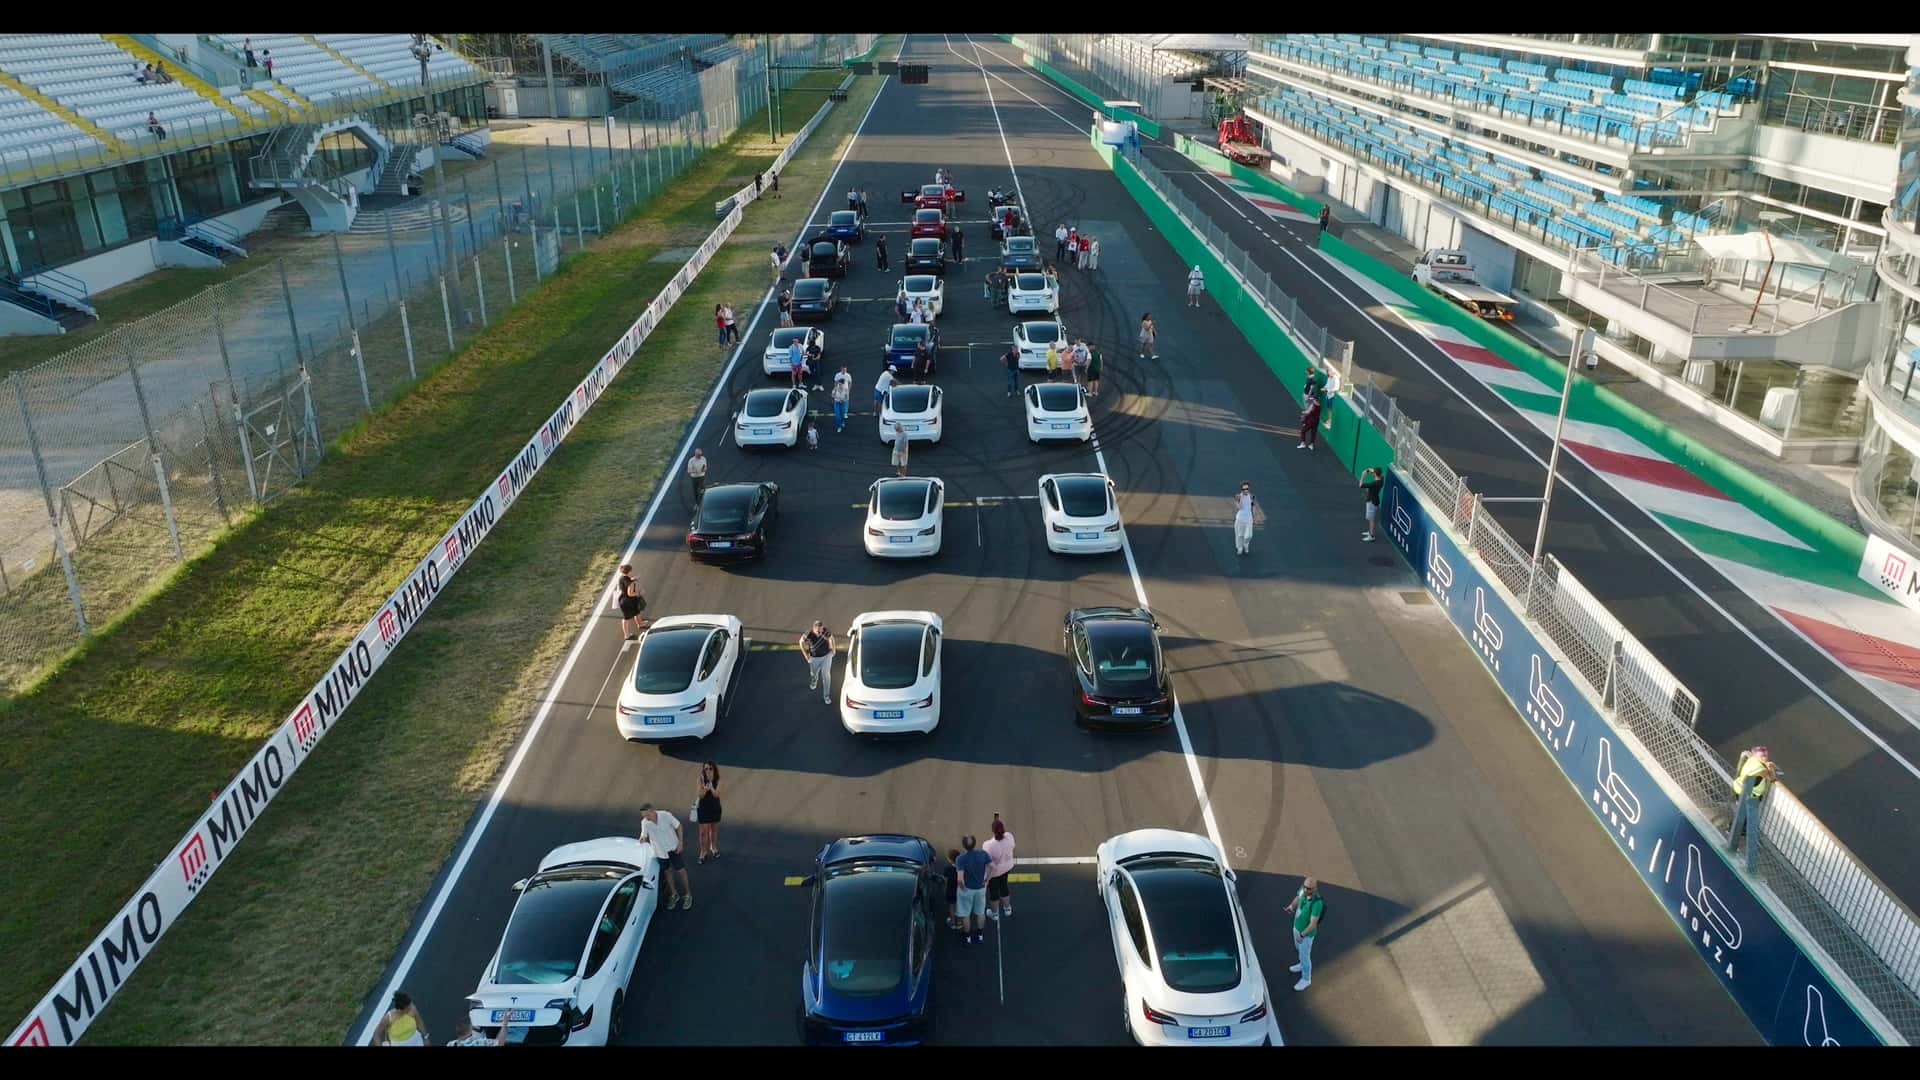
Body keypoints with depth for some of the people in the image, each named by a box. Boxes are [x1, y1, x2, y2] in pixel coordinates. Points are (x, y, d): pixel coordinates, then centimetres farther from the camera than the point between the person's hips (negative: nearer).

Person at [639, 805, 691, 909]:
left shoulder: (665, 815, -23)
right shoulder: (645, 823, -16)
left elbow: (678, 826, -10)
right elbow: (644, 836, -3)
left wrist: (680, 842, -10)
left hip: (673, 847, -3)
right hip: (660, 850, 3)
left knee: (680, 870, 4)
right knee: (667, 872, 16)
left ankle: (687, 894, 23)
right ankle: (674, 895, 36)